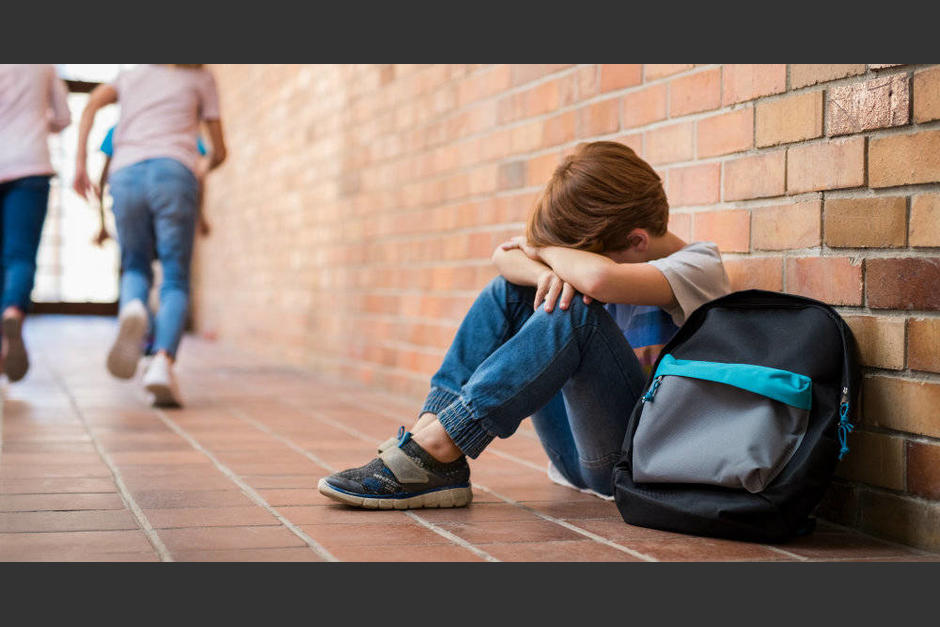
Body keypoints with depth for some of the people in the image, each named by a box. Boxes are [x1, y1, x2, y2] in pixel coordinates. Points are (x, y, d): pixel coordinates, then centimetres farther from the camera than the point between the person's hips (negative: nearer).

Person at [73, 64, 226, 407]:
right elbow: (219, 151, 21)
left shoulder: (132, 75, 29)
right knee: (175, 282, 0)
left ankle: (132, 310, -18)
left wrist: (80, 163, 6)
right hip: (173, 175, -2)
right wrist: (205, 167, 44)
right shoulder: (202, 78, 22)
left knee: (136, 270, 19)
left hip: (126, 176, 2)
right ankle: (162, 363, -27)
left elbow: (92, 103, 8)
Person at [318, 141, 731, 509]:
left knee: (575, 311, -28)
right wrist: (544, 272, -22)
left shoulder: (699, 266, -13)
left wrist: (545, 250, -13)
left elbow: (599, 278, -34)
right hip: (578, 457, 7)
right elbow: (503, 256, 1)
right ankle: (428, 432, -16)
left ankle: (435, 451, -28)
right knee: (510, 290, -1)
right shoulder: (611, 247, 8)